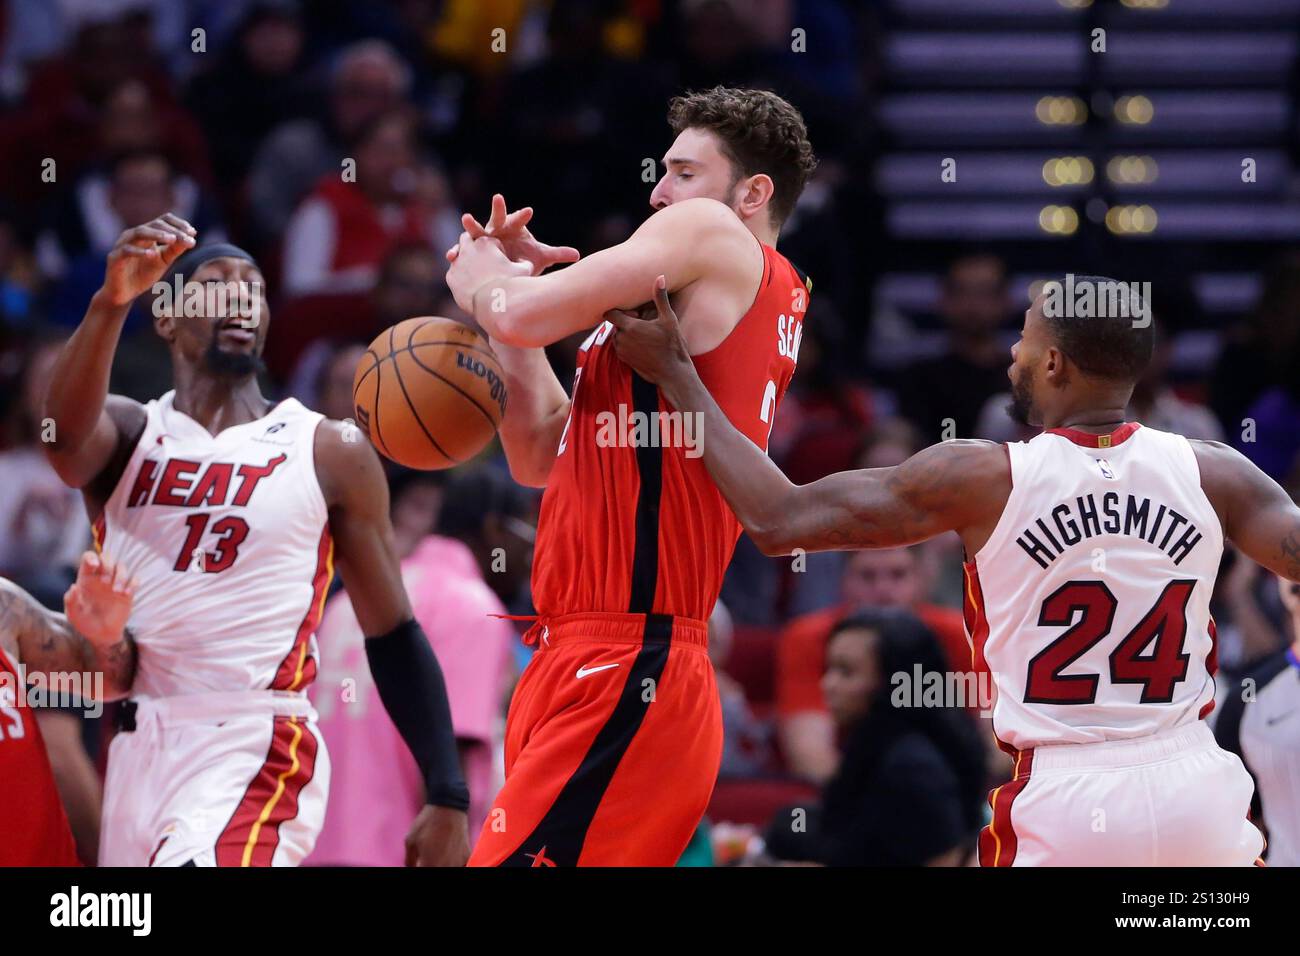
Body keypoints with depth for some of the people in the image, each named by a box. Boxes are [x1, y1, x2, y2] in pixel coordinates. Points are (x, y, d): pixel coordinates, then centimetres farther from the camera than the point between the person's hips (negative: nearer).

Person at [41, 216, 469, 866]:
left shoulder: (330, 455, 5)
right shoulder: (129, 433, 10)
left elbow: (393, 636, 6)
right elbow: (64, 434, -17)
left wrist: (447, 797, -1)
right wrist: (111, 301, -34)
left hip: (253, 749, -4)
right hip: (133, 753, 4)